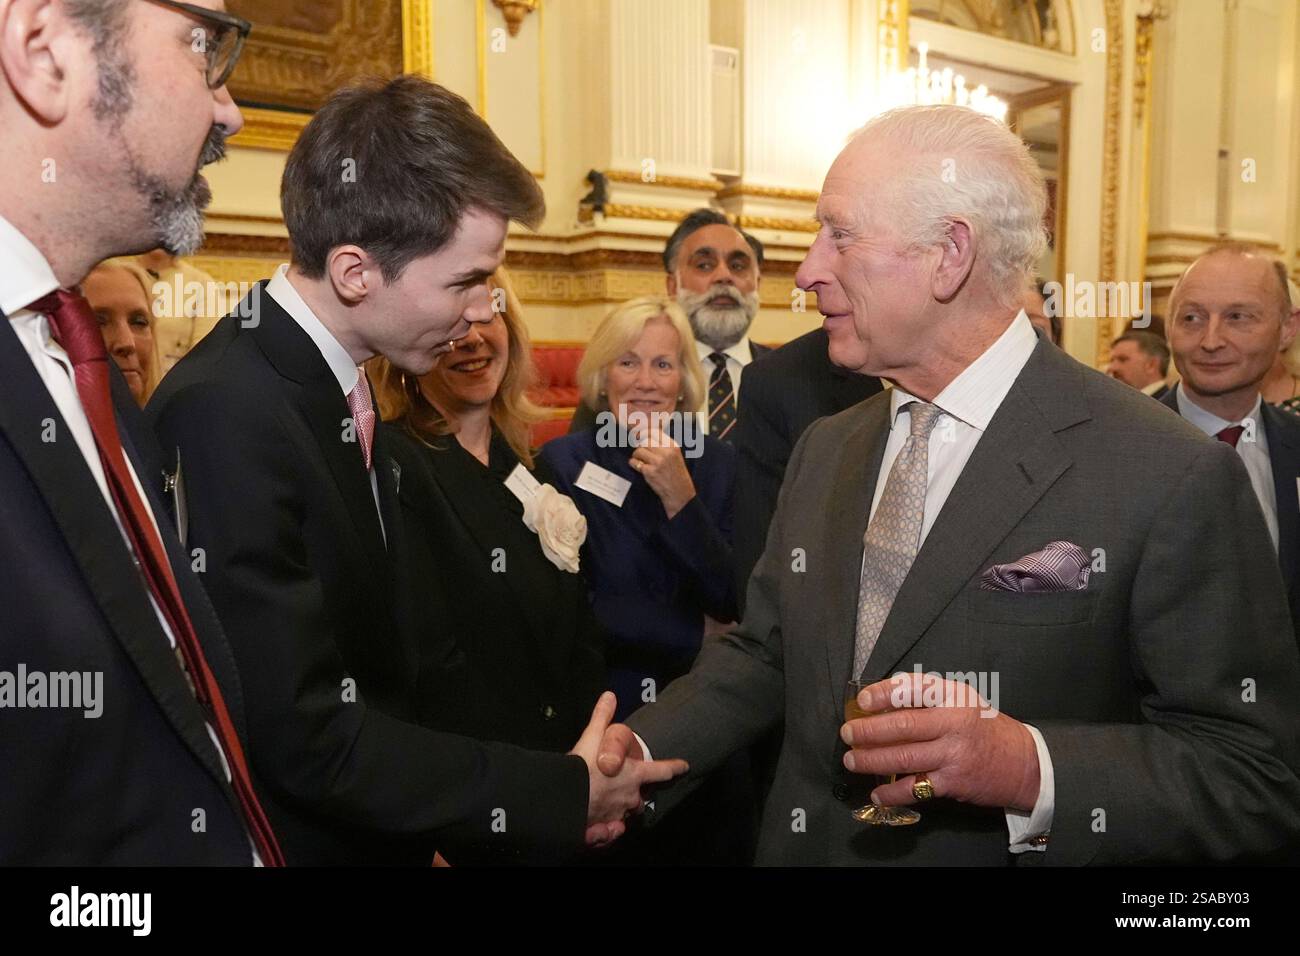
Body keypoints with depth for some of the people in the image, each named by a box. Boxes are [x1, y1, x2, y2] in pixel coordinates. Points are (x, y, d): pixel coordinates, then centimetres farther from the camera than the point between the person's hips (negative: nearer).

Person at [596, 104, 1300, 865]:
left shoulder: (1173, 481, -19)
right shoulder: (824, 452, 0)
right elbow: (762, 656, 5)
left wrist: (1032, 769, -30)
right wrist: (640, 751, -9)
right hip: (803, 842, 6)